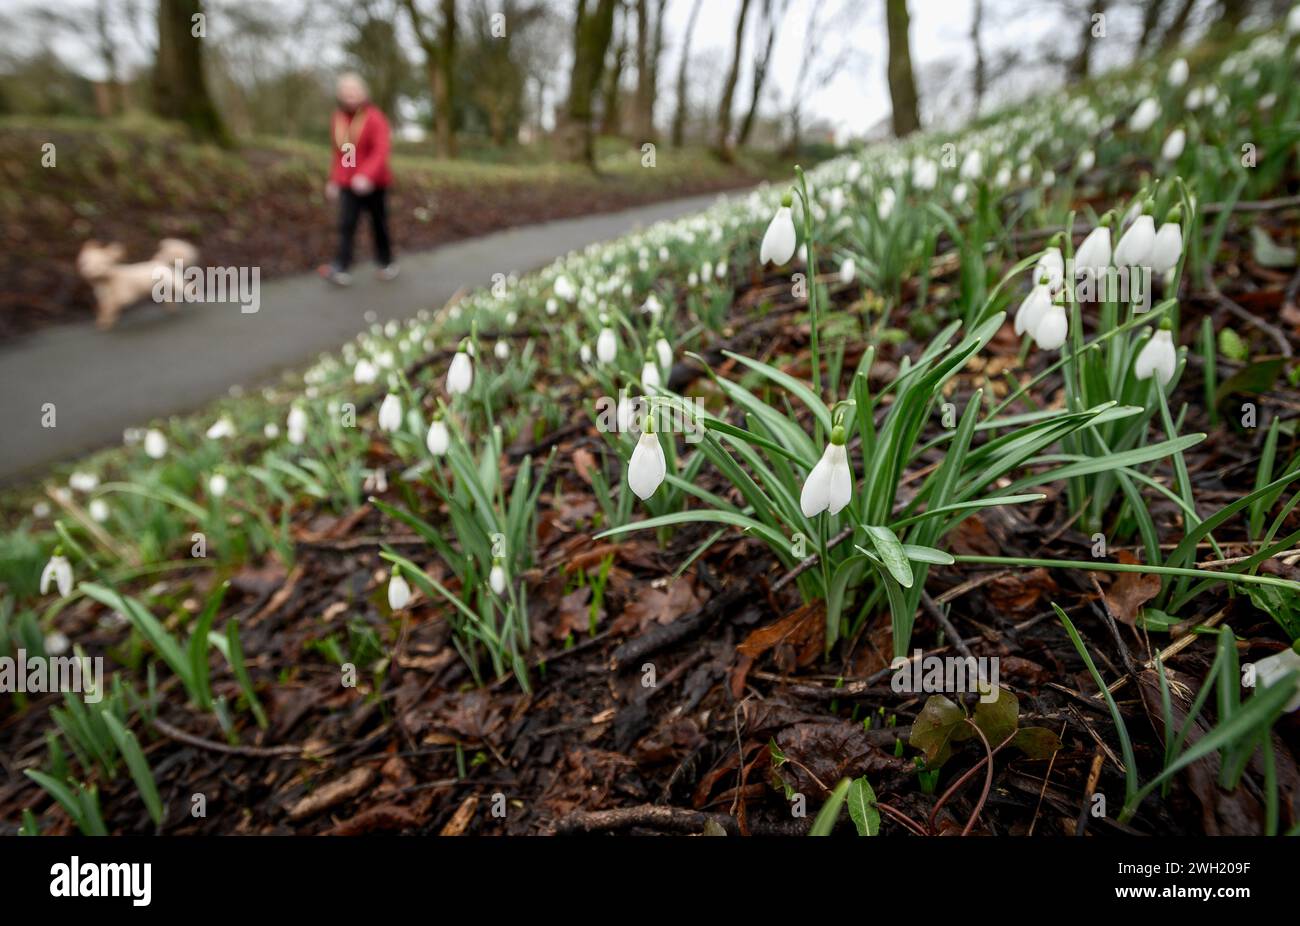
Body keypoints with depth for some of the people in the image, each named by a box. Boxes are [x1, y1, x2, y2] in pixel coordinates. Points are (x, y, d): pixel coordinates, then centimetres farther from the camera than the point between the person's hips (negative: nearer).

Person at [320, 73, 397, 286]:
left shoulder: (375, 119, -11)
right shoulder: (339, 118, 8)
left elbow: (381, 152, -23)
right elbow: (340, 152, 16)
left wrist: (367, 176, -37)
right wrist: (334, 180, 16)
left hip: (373, 183, -4)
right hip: (349, 185, 4)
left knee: (379, 223, 8)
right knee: (346, 224, -7)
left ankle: (386, 264, 26)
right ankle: (341, 270, -14)